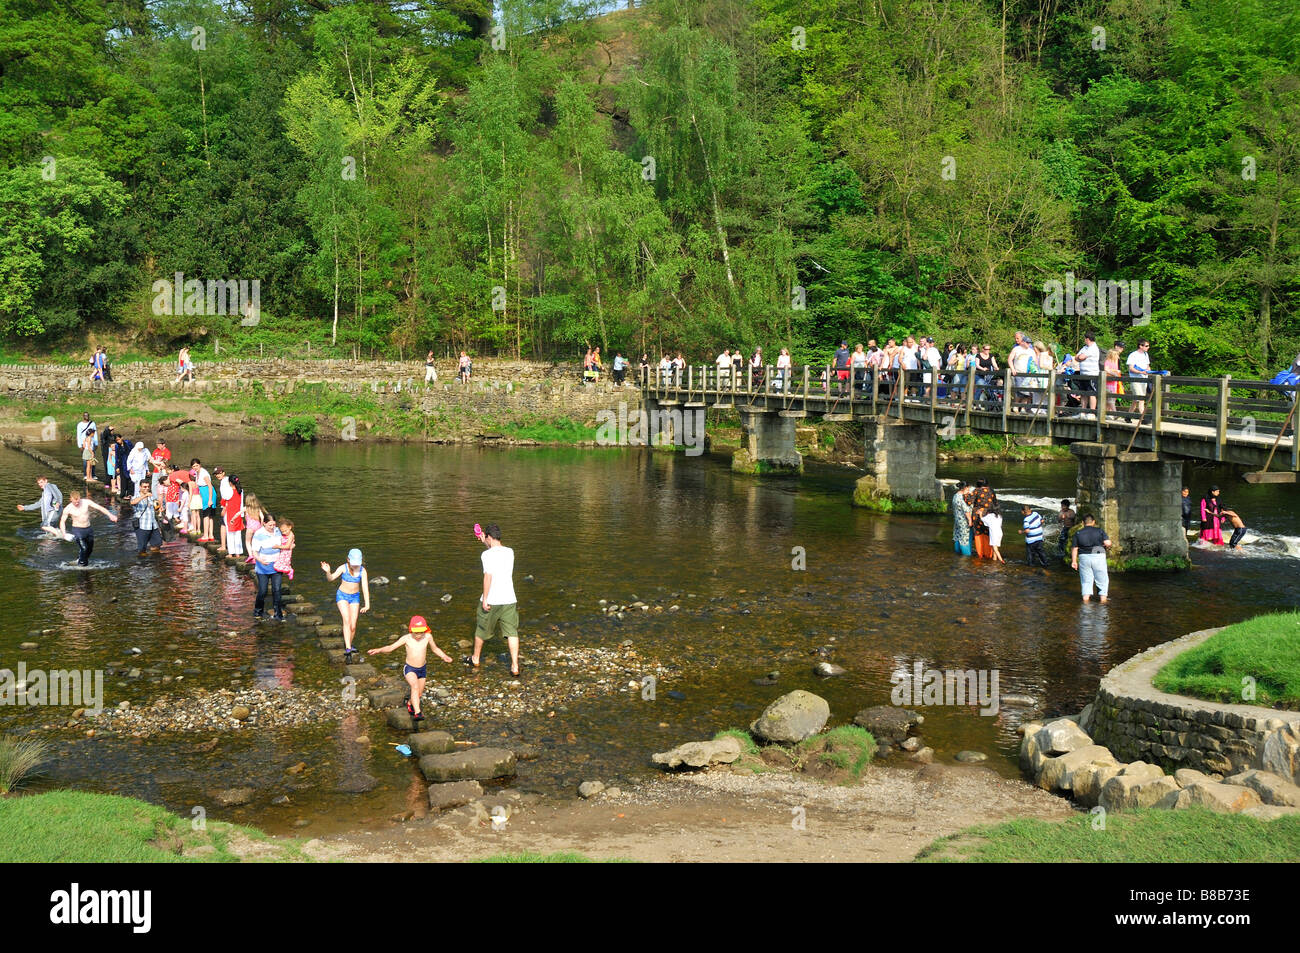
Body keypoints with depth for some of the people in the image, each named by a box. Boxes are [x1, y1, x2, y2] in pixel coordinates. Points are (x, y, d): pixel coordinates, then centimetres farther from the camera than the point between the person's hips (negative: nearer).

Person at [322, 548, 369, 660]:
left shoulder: (362, 571, -13)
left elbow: (365, 588, -16)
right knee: (346, 620, -22)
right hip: (342, 596, -2)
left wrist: (367, 605, -24)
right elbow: (331, 578, -26)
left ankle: (348, 644, 25)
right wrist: (328, 572, -48)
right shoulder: (343, 568, -16)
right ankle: (348, 649, -29)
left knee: (353, 626, -3)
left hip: (355, 597, 2)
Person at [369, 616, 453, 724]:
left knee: (419, 694, 17)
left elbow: (435, 649, 7)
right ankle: (417, 712, -37)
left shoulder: (428, 637, -11)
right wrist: (379, 650, -28)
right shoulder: (407, 638, -16)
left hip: (422, 669, 4)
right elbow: (391, 647, -12)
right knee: (415, 687, -30)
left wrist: (444, 656, -7)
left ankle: (410, 703, 50)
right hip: (409, 669, -4)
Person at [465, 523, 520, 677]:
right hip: (509, 600, 4)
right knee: (512, 632, 4)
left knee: (481, 629, 17)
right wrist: (486, 543, 31)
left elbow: (488, 577, -20)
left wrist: (485, 599, -15)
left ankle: (475, 659, 36)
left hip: (491, 600, -3)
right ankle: (515, 667, -4)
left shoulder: (487, 554, -13)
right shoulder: (510, 552, 4)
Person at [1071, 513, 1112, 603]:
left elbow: (1074, 548, 2)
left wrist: (1074, 561, 8)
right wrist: (1106, 547, 12)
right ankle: (1103, 599, 10)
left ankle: (1085, 599, 5)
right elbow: (1108, 543, -9)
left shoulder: (1078, 533, 5)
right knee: (1102, 580, 10)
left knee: (1086, 581, 9)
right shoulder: (1099, 530, -1)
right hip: (1098, 556, -2)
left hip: (1084, 558, 2)